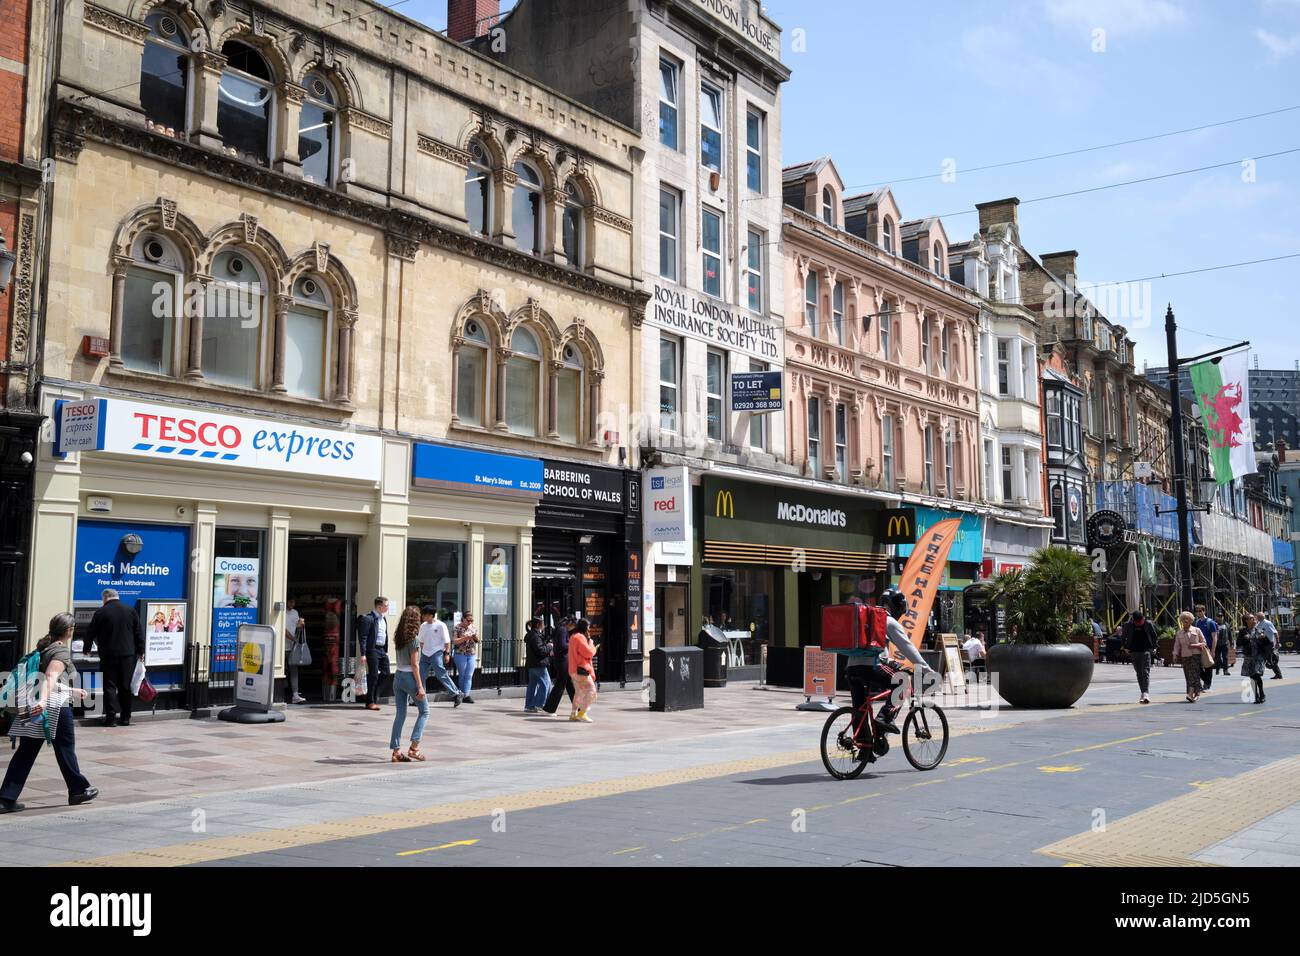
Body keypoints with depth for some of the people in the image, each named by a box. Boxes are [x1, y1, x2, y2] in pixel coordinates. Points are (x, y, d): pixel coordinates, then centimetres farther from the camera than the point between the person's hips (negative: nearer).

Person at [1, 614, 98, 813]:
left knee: (26, 752, 7)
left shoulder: (44, 648, 19)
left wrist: (73, 691, 41)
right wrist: (43, 700, -38)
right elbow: (50, 678, -25)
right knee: (65, 749, 7)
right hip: (55, 706, -8)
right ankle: (79, 791, 22)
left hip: (33, 705, 8)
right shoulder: (62, 652, -8)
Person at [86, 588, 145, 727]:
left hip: (109, 655, -3)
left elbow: (90, 633, 4)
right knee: (126, 687, 8)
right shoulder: (131, 611, 6)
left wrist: (86, 650, 19)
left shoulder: (101, 612, -3)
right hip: (128, 655, 3)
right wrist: (141, 651, 10)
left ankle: (111, 717, -4)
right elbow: (139, 633, 5)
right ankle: (125, 717, 12)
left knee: (110, 686, 1)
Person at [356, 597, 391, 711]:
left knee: (385, 673, 7)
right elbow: (363, 638, -14)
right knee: (373, 675, -4)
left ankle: (374, 696, 25)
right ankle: (370, 702, 6)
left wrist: (386, 651, 18)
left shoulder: (384, 619, 15)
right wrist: (363, 654, -18)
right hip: (372, 650, -8)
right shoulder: (368, 619, -12)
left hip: (382, 650, 8)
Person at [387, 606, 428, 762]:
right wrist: (420, 686, -13)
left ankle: (396, 751, 8)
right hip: (409, 677, -7)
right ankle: (414, 746, 0)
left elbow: (399, 659, 11)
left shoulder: (398, 638, 8)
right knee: (424, 711, 7)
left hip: (398, 677, 7)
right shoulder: (414, 638, -13)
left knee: (400, 714, 9)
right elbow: (414, 664, -14)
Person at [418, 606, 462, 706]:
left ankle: (456, 693, -3)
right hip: (425, 654, 6)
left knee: (442, 675, -10)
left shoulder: (440, 625, -8)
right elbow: (421, 641, 17)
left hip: (436, 654, -6)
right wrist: (422, 652, 15)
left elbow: (447, 641, -6)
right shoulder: (423, 626, 9)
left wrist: (447, 653, -10)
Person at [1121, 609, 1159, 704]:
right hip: (1134, 652, 2)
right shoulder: (1128, 625, -2)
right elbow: (1123, 637, 11)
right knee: (1139, 673, 8)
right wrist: (1125, 648, 7)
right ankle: (1143, 693, 16)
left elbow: (1155, 636, 9)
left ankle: (1146, 693, -18)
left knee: (1146, 672, -12)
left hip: (1146, 651, -2)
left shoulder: (1148, 624, -4)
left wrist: (1155, 647, 4)